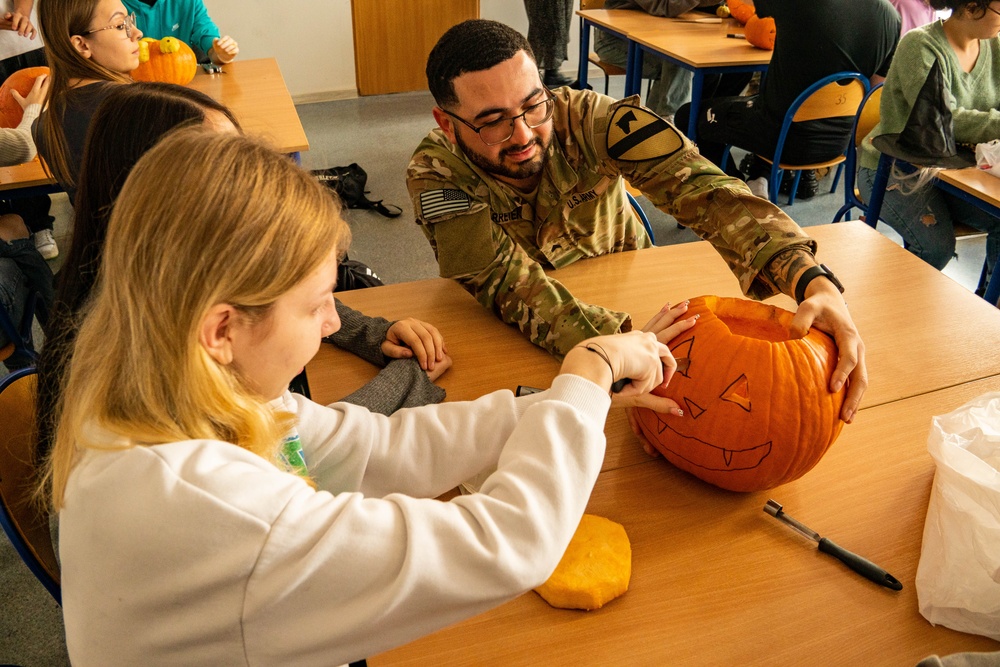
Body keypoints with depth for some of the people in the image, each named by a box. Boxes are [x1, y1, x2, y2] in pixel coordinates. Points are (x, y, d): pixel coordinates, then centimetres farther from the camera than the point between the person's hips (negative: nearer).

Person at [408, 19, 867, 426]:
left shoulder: (586, 118, -26)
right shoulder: (435, 176, -27)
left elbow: (698, 184, -36)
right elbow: (509, 283, -35)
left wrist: (812, 280, -52)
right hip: (511, 330, -1)